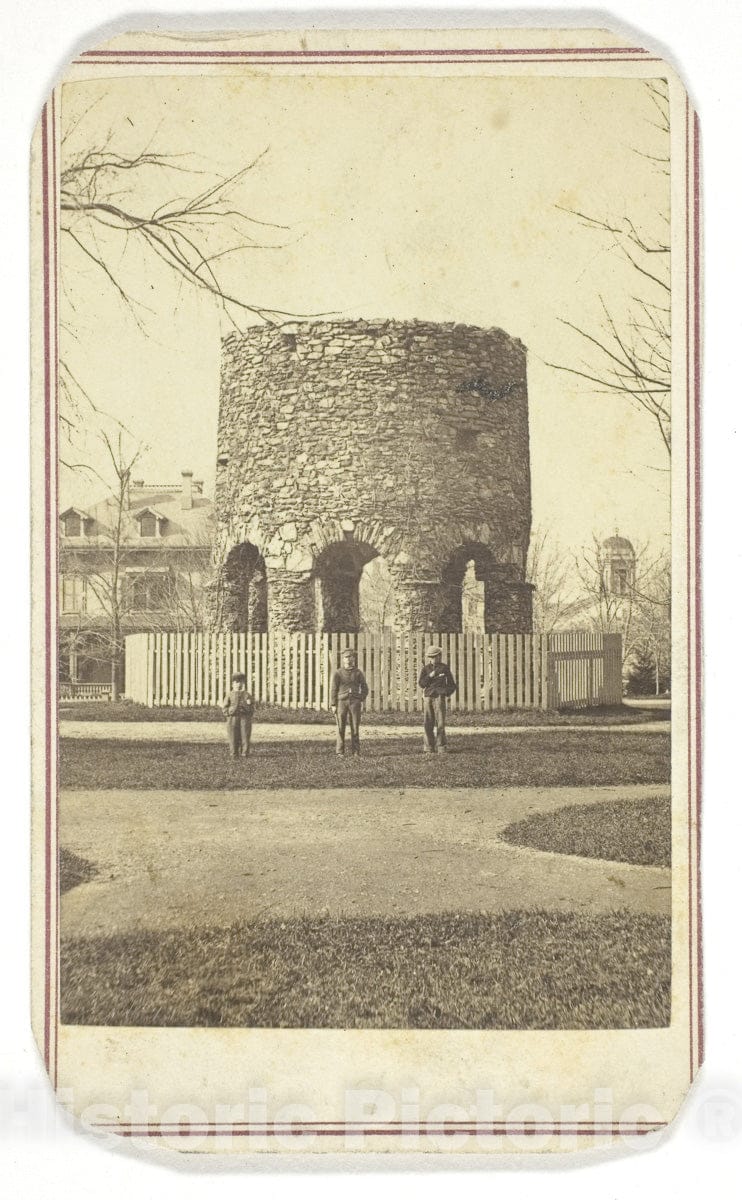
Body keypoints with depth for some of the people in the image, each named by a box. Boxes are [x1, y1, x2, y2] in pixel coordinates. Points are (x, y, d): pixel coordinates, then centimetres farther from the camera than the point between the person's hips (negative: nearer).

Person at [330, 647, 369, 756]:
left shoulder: (358, 673, 7)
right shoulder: (338, 673, 4)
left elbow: (364, 688, 10)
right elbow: (334, 689, 3)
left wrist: (361, 700, -5)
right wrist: (333, 705, -4)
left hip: (355, 702, 1)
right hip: (342, 701, -1)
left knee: (355, 727, -3)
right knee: (341, 727, -4)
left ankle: (355, 751, 2)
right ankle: (340, 751, 1)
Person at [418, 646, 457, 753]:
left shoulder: (445, 668, 3)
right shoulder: (426, 669, 8)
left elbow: (452, 685, 8)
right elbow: (421, 684, 1)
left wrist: (446, 693, -9)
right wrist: (430, 676, -13)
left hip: (439, 697, -2)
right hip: (428, 697, 2)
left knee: (440, 723, -8)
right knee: (428, 724, 0)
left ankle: (441, 747, -4)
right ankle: (429, 747, 6)